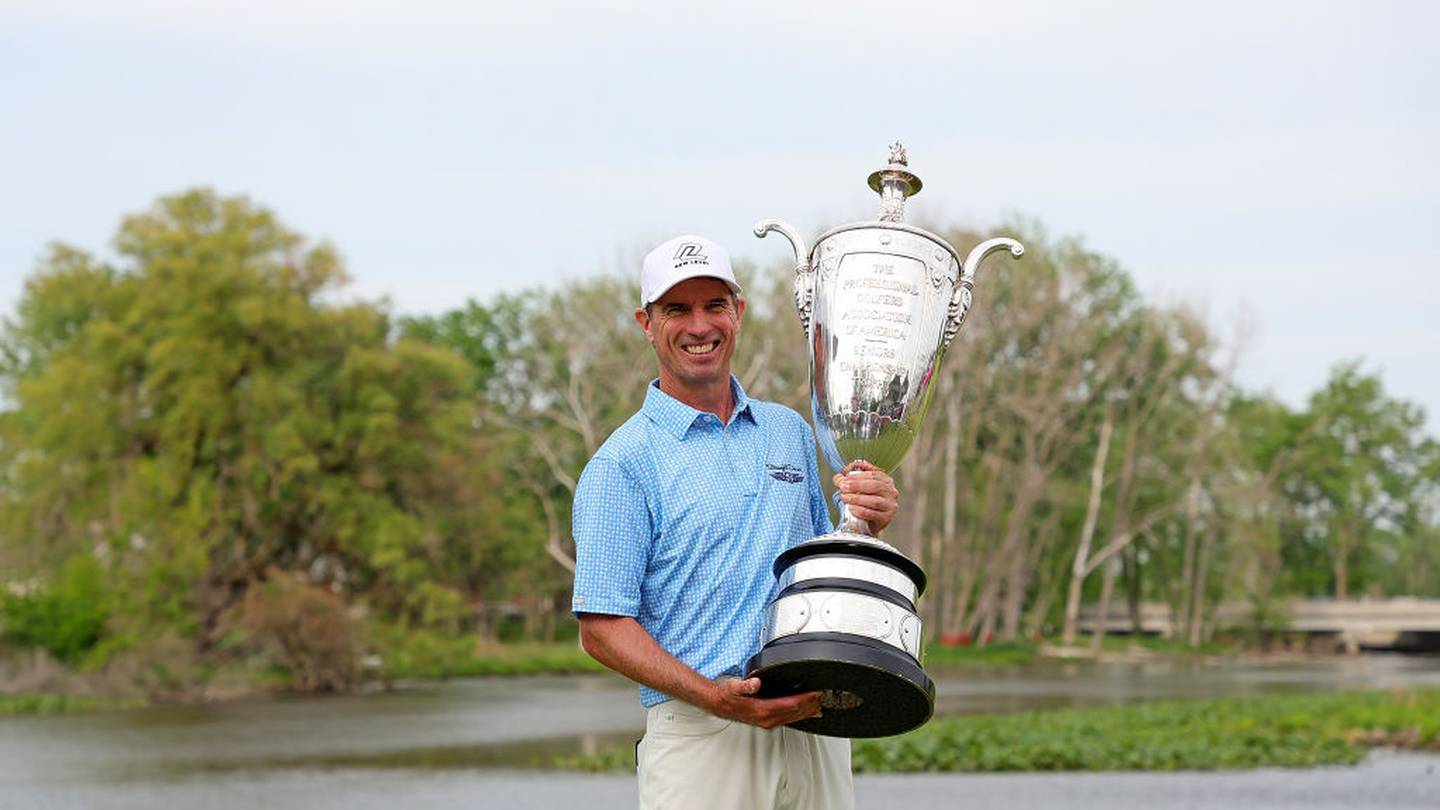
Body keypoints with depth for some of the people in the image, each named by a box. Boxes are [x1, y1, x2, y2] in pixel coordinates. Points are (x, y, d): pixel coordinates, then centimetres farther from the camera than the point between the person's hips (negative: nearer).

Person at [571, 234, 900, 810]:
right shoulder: (624, 464, -3)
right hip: (699, 734, -4)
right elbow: (602, 627, -8)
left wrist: (866, 524, 1)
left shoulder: (790, 431, 14)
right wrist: (714, 696, -20)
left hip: (814, 726, 5)